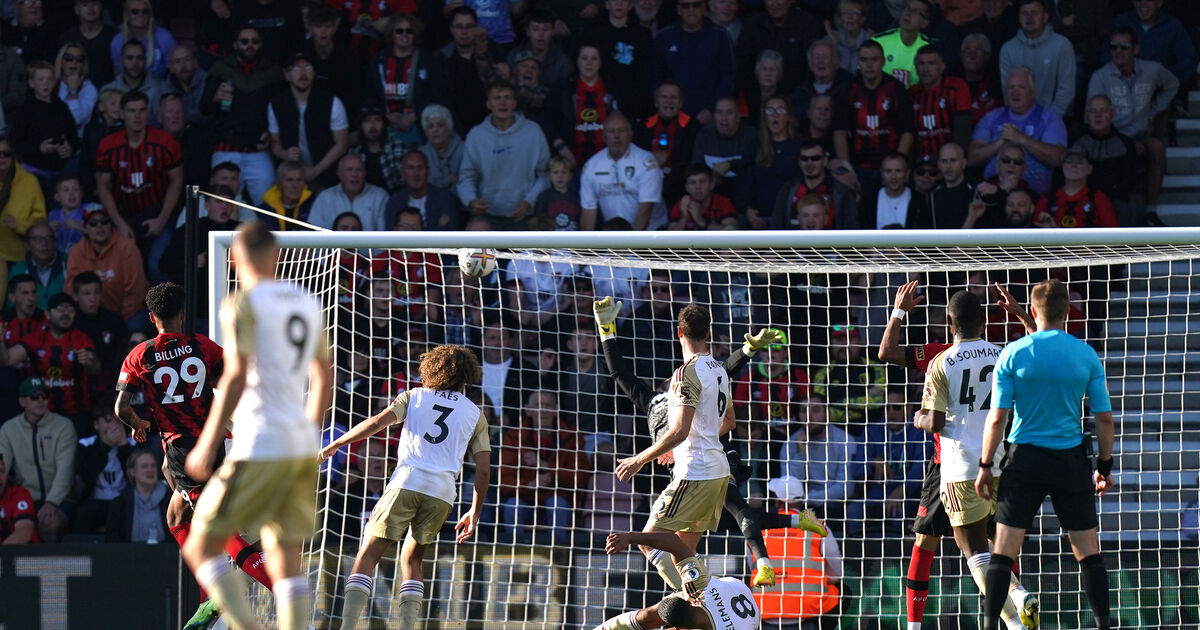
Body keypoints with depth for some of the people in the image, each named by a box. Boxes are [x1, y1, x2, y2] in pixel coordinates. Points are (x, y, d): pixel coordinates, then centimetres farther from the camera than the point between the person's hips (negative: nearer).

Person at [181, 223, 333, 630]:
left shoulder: (243, 306, -7)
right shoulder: (308, 305, 14)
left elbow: (236, 378, -15)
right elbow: (324, 379, 22)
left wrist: (208, 444, -12)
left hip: (260, 448, -7)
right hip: (303, 450, 7)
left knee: (201, 547, -1)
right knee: (285, 560, 8)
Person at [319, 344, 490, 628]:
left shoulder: (415, 397, 14)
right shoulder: (475, 415, 17)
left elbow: (376, 423, 0)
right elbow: (484, 469, 12)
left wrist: (334, 445, 5)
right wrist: (475, 513, 19)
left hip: (406, 483, -2)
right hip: (442, 492, 2)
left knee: (367, 558, -2)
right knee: (411, 560, 19)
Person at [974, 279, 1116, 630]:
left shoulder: (1014, 353, -6)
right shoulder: (1086, 356, -1)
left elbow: (997, 417, -6)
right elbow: (1104, 418, 1)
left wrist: (985, 466, 2)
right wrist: (1104, 466, 12)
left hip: (1025, 459, -1)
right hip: (1071, 461, 1)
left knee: (1003, 551, 2)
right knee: (1088, 551, 9)